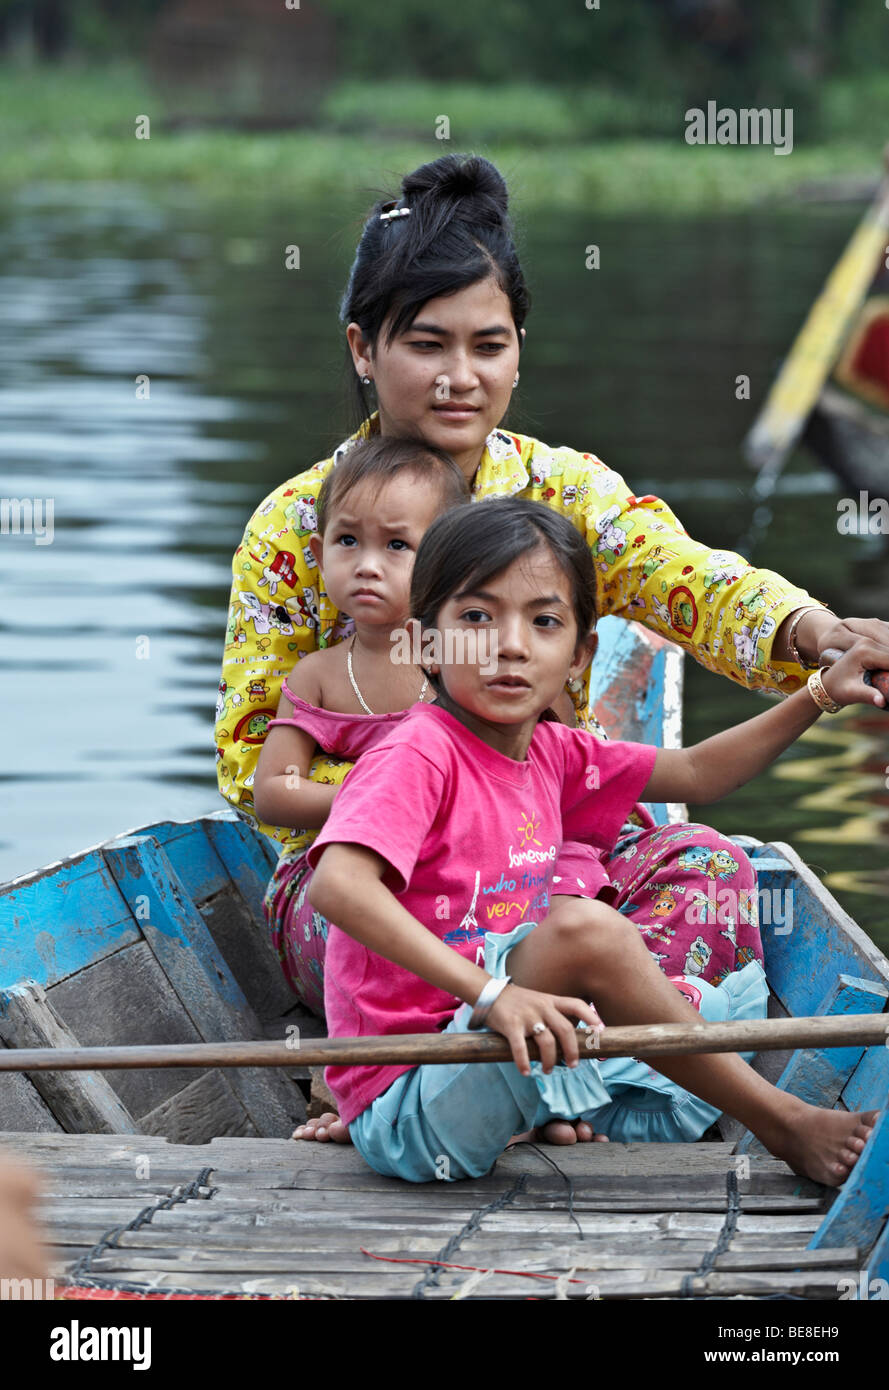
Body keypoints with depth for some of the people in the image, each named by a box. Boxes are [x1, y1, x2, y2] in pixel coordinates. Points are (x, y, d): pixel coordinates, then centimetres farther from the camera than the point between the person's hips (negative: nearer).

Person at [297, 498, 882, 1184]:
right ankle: (785, 1124, -14)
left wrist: (819, 696, 11)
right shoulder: (418, 756, -17)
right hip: (404, 1110, -9)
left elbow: (698, 774, 21)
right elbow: (336, 885, -34)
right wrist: (492, 992, -38)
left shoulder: (551, 755, 8)